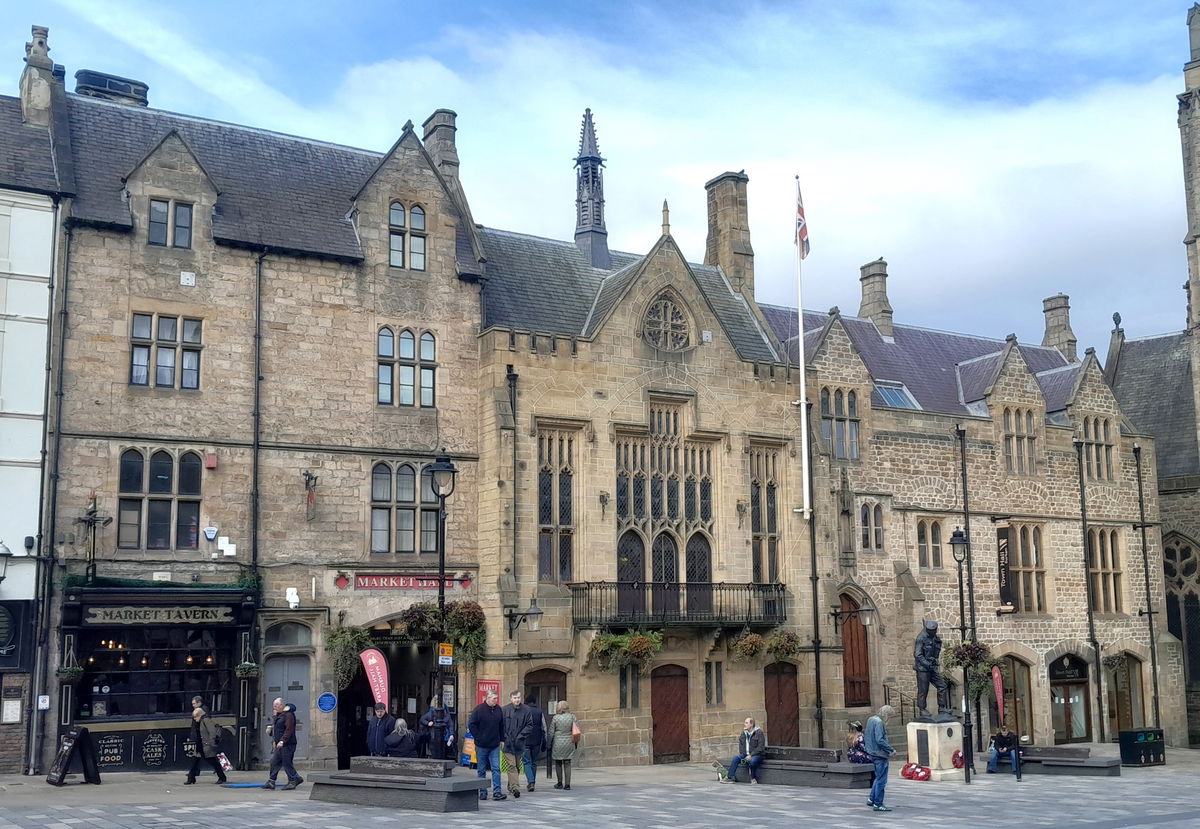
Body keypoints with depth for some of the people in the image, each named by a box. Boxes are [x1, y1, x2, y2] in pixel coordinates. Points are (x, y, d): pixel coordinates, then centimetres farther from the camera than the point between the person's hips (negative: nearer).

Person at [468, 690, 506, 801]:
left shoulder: (498, 710, 6)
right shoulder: (479, 709, -8)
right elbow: (471, 725, -7)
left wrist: (502, 739, 11)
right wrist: (478, 737, -10)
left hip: (494, 746, 3)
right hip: (481, 746, -3)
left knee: (496, 769, -4)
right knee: (481, 770, 5)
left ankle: (497, 792, -5)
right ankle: (483, 792, 13)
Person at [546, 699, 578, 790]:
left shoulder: (555, 718, -7)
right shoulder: (572, 717, -2)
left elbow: (551, 733, -3)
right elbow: (576, 731, 1)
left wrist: (549, 743, 9)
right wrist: (576, 744, 12)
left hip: (558, 743, -2)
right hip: (569, 744, 2)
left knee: (558, 763, 11)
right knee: (567, 764, 7)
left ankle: (559, 783, 17)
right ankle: (567, 784, 2)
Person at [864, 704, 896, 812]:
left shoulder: (871, 720, 12)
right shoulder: (879, 722, -18)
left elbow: (865, 737, 19)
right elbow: (880, 740, -25)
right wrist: (891, 749, -16)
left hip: (873, 754, 10)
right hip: (880, 754, -10)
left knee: (878, 778, 21)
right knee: (881, 780, -2)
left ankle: (872, 799, 25)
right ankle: (878, 804, 2)